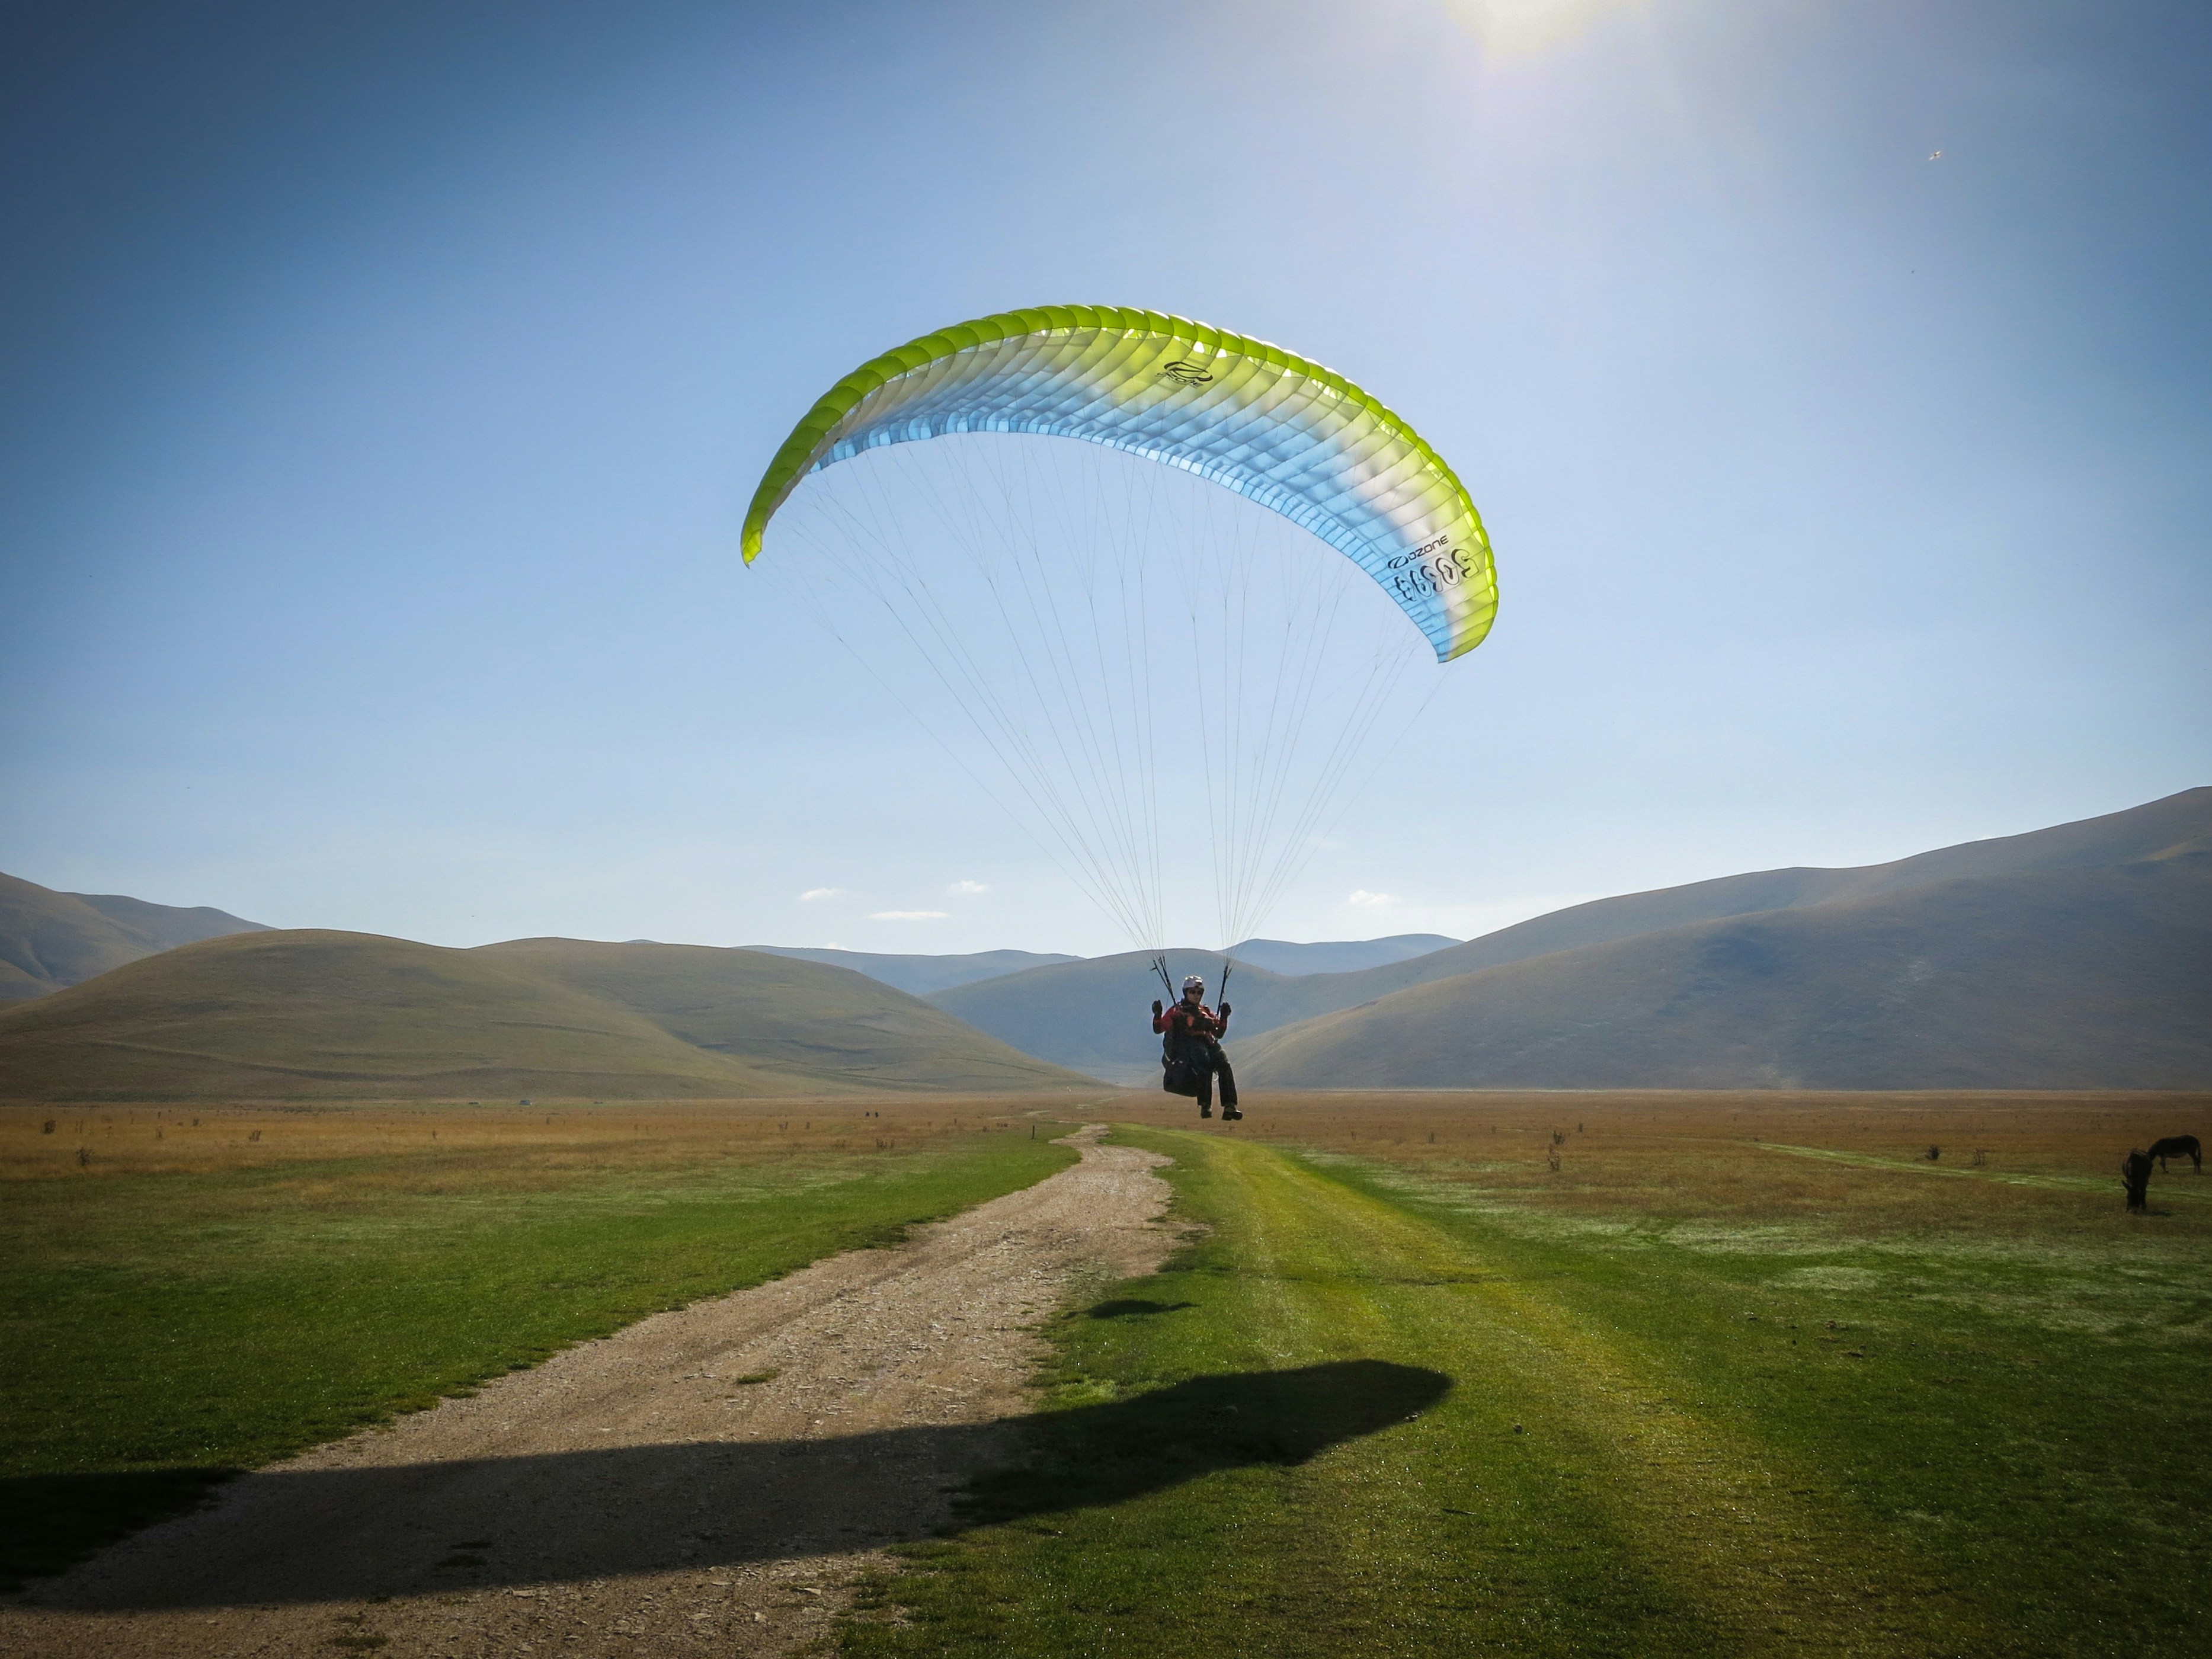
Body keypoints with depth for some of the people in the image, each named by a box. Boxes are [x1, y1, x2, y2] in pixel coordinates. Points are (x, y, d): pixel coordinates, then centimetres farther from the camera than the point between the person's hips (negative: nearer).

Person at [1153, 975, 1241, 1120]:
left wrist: (1224, 1017, 17)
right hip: (1188, 1045, -4)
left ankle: (1229, 1108, -35)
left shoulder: (1206, 1012, 31)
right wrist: (1157, 1015, -6)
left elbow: (1219, 1034, 29)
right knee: (1205, 1064, -37)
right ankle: (1205, 1106, -39)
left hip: (1208, 1042, 4)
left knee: (1224, 1065, -27)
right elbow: (1158, 1029, 11)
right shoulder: (1176, 1011, 19)